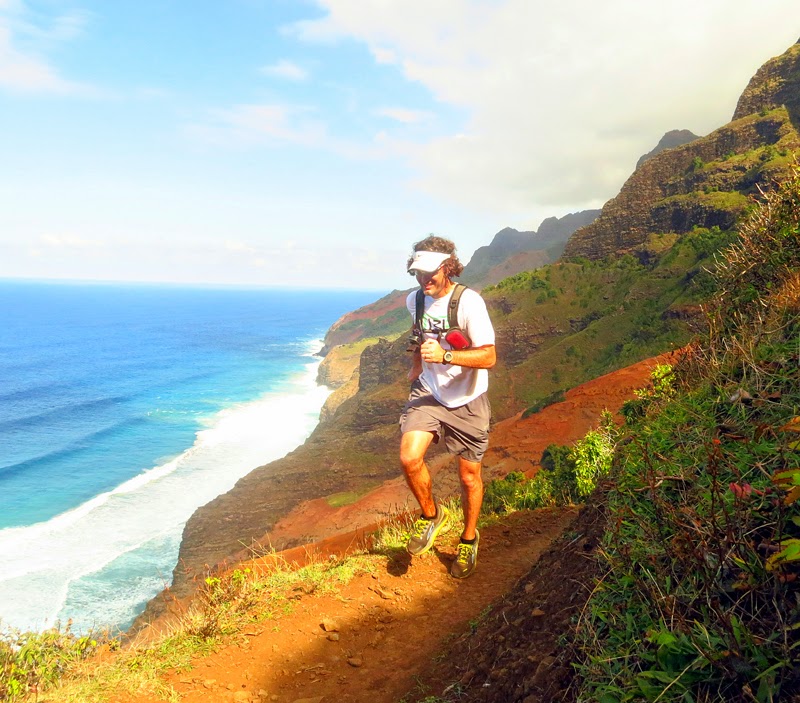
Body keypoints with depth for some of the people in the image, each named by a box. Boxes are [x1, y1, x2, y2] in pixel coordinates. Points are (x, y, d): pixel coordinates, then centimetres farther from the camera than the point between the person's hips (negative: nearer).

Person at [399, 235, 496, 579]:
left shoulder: (469, 302, -20)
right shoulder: (415, 300, -1)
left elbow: (489, 357, -25)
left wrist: (445, 356, -37)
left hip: (466, 400, -3)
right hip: (429, 392, 4)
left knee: (469, 477, 8)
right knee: (409, 458, -20)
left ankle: (468, 540, 34)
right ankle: (431, 515, 9)